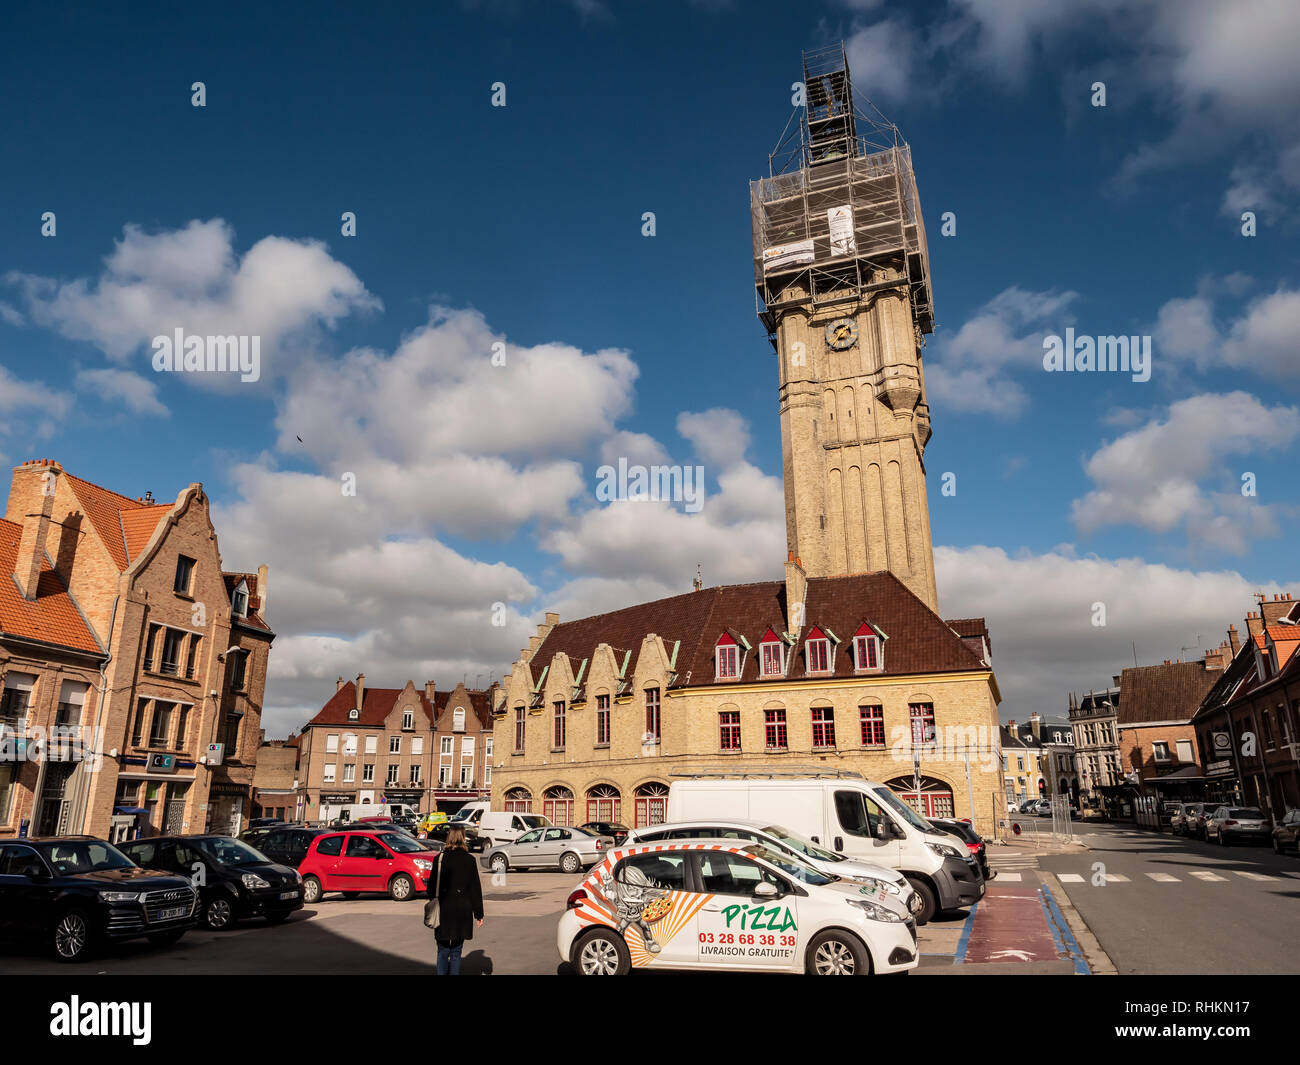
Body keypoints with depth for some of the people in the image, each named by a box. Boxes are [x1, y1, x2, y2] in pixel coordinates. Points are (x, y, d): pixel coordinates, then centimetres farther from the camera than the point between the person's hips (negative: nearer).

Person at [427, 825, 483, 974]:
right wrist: (478, 914, 5)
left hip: (443, 910, 0)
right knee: (456, 952, 12)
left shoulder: (439, 858, -2)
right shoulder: (469, 860, -3)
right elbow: (475, 889, -1)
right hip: (463, 911, 0)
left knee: (443, 951, 11)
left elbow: (432, 885, 1)